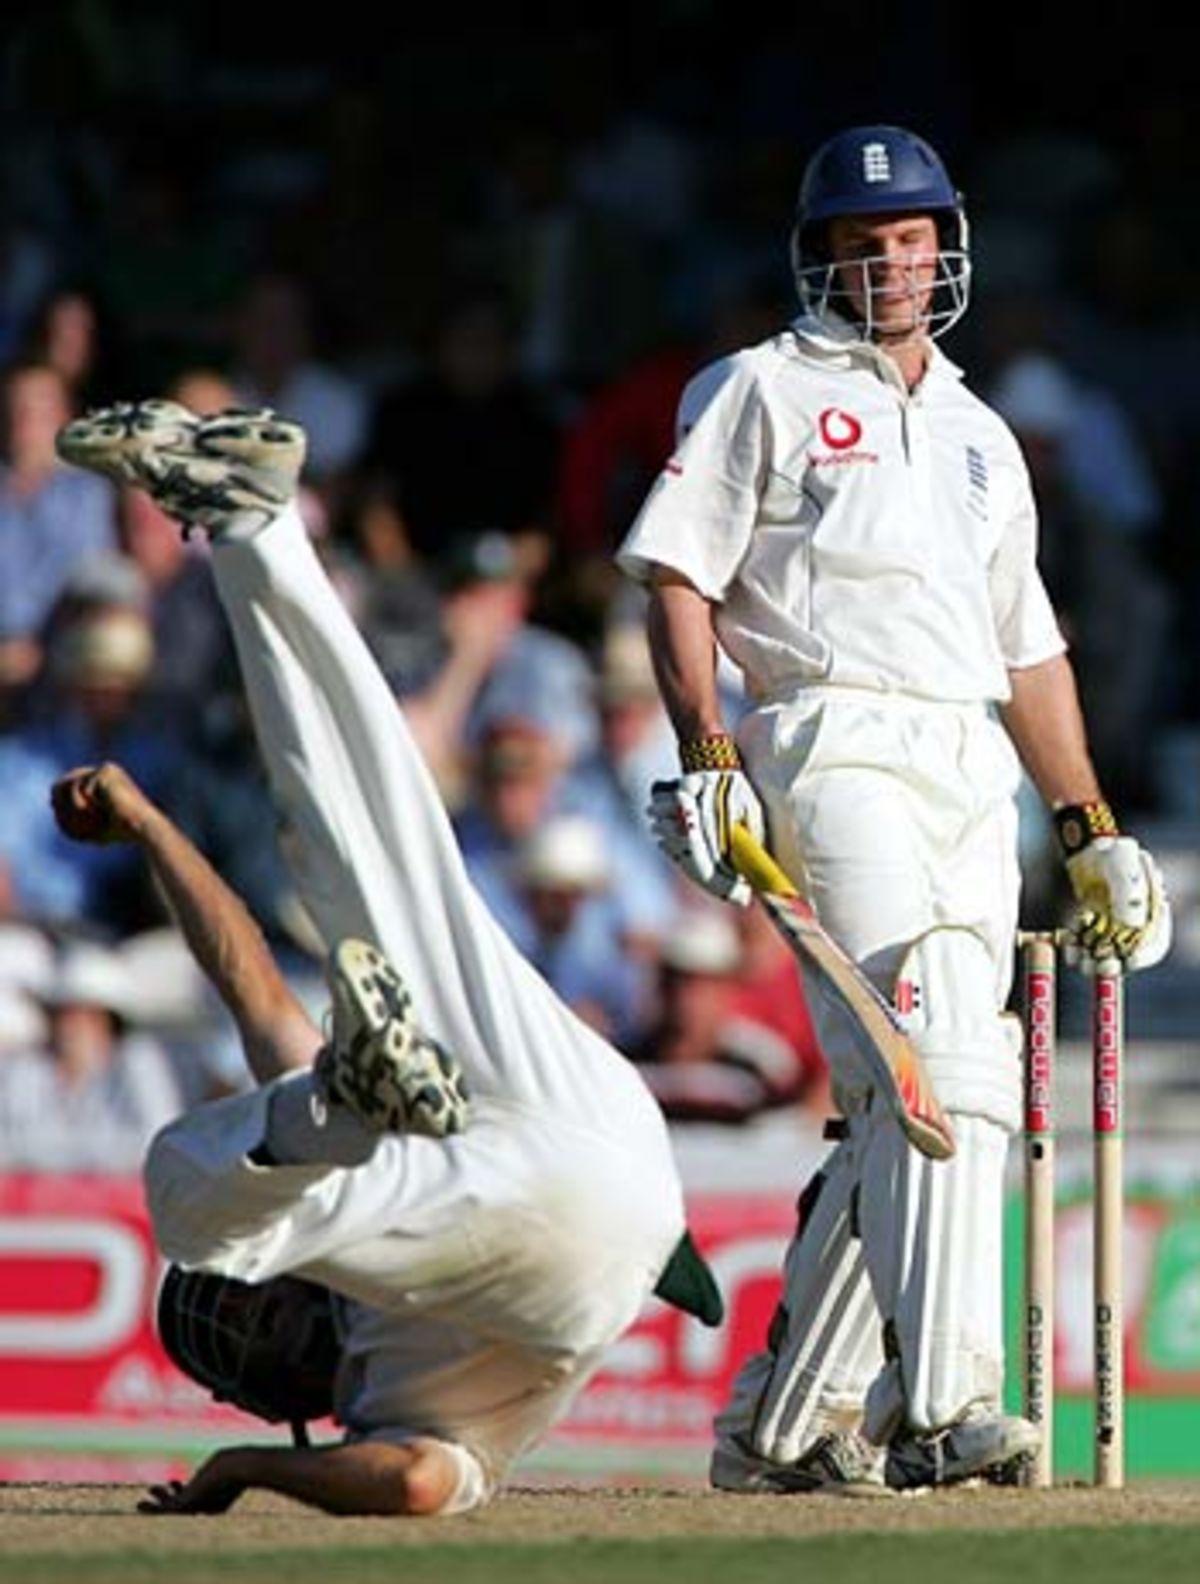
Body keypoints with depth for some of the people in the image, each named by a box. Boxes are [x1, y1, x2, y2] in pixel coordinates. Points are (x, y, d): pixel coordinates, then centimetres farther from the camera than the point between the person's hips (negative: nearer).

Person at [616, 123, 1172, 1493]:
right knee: (933, 1062, -23)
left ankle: (781, 1427, 9)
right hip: (835, 748, -7)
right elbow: (679, 575, 0)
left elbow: (1028, 647, 27)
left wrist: (1090, 831, 21)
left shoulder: (981, 439, 26)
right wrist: (707, 757, -13)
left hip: (976, 777, 7)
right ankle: (937, 1405, -32)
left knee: (899, 1113, 2)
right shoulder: (764, 392, 8)